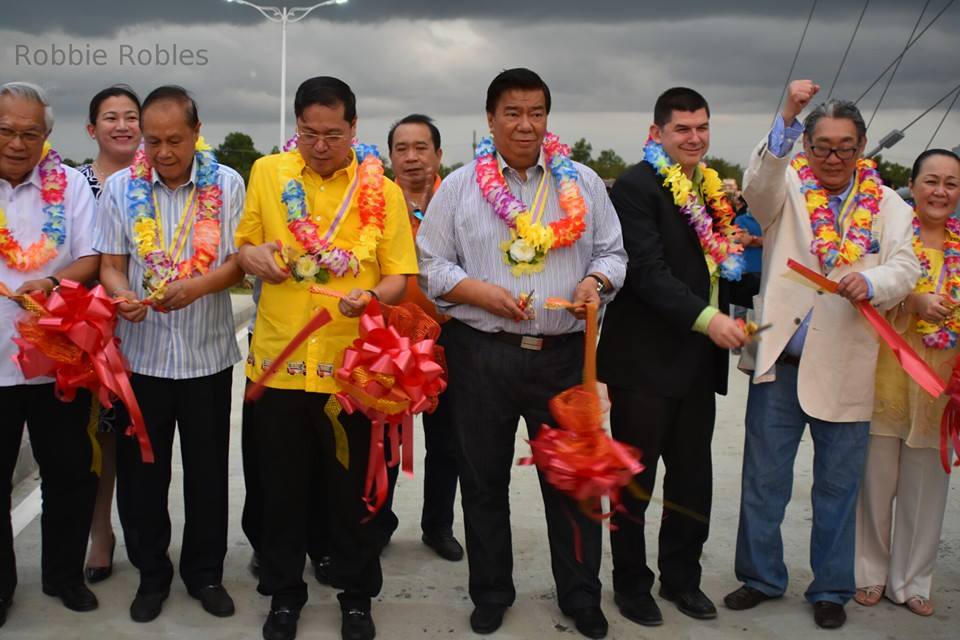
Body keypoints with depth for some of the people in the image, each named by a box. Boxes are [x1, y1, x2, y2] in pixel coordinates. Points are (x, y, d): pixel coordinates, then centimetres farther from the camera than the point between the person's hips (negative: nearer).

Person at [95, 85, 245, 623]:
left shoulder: (227, 185, -2)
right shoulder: (121, 188, 0)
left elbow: (240, 261, -3)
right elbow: (111, 264, 1)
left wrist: (197, 286, -21)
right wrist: (123, 296, -20)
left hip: (208, 354, -1)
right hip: (142, 353, 1)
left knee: (208, 471, 10)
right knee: (140, 471, 9)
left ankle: (205, 572, 28)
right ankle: (152, 573, 28)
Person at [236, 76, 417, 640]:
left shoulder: (383, 190, 0)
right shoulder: (267, 174, 4)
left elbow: (401, 276, -1)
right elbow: (244, 247, 13)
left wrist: (371, 297, -21)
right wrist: (252, 255, -10)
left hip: (352, 364, -1)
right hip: (280, 360, 1)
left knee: (353, 488, 10)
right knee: (282, 487, 12)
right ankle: (284, 594, 31)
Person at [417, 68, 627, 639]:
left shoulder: (583, 183, 7)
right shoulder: (459, 186, 3)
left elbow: (612, 252, 10)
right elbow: (431, 264, 2)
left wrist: (596, 281, -12)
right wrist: (484, 294, -13)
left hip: (564, 354, 1)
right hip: (481, 355, 0)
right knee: (484, 480, 10)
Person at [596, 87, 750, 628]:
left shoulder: (714, 191, 13)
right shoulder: (636, 187, -11)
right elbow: (648, 271, -21)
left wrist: (743, 236, 4)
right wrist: (707, 318, -27)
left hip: (699, 361, 7)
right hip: (645, 360, -7)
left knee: (694, 480, 14)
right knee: (635, 481, 7)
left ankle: (682, 578, 31)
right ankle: (632, 583, 23)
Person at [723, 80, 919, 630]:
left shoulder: (887, 205, 7)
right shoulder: (788, 187, 2)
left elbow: (905, 269, -4)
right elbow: (758, 186, -21)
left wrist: (870, 283, -27)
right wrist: (787, 119, -34)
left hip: (845, 369, 1)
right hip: (781, 359, 0)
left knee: (839, 485, 11)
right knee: (764, 479, 9)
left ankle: (831, 588, 27)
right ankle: (762, 576, 26)